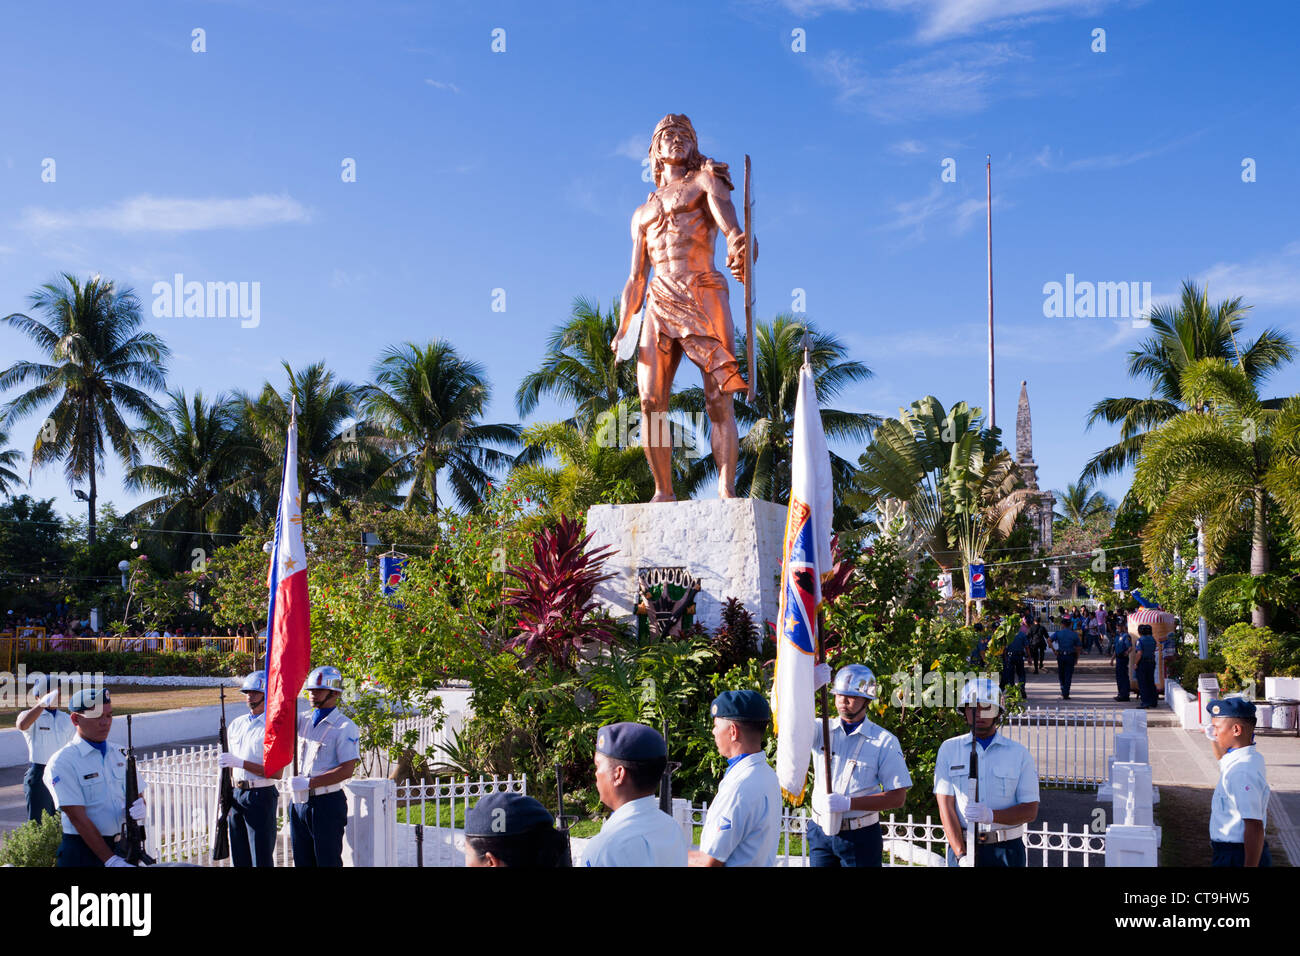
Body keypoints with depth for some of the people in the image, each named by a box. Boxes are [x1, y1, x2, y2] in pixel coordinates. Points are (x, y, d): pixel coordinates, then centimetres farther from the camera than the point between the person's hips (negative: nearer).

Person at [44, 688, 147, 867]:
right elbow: (78, 819, -16)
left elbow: (137, 796, 14)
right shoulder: (62, 763, -10)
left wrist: (139, 809, -12)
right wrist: (111, 860, -21)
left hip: (121, 847, 5)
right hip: (82, 852, -5)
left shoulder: (120, 755, 8)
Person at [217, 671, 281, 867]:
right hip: (236, 795, 7)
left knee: (262, 858, -4)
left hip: (261, 796, -7)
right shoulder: (236, 724, 13)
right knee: (239, 858, 11)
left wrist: (241, 763, -21)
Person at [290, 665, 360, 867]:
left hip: (327, 803, -6)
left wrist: (309, 782, -19)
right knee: (302, 861, 11)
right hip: (299, 802, 6)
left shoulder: (345, 727, -9)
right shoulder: (304, 721, 12)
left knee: (328, 861, -1)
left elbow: (347, 770, -15)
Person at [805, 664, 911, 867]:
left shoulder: (884, 741, -3)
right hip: (820, 833, 2)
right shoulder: (822, 730, 4)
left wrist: (848, 803, -17)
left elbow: (898, 797, -7)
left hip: (861, 837, -2)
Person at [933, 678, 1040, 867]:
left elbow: (1031, 811, 1)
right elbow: (945, 808, -1)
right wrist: (962, 855, -12)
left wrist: (991, 815, -17)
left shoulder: (1019, 753, 5)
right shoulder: (949, 750, 6)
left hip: (1007, 850, 0)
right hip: (961, 847, 0)